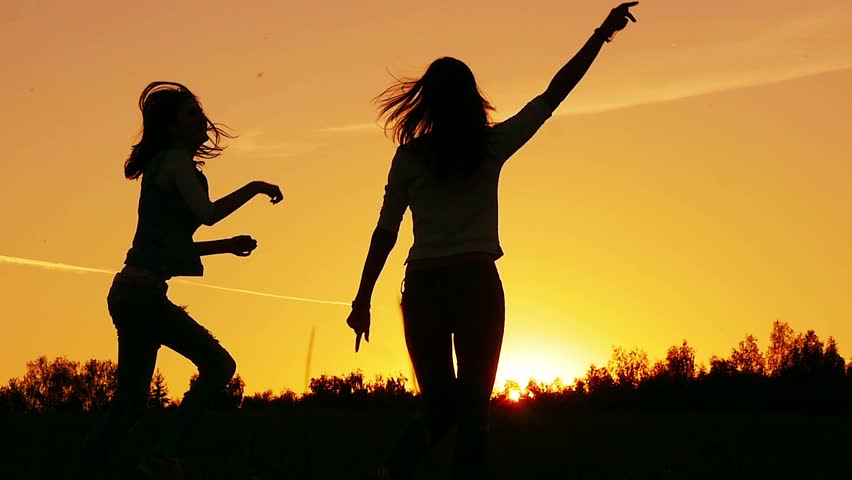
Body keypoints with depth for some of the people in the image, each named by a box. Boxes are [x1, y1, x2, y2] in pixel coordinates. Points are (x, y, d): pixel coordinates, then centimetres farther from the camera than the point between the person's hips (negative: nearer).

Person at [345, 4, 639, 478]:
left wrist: (363, 300, 7)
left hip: (423, 288, 2)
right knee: (473, 408, 4)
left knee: (440, 406, 12)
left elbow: (385, 233, 3)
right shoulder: (491, 146, 3)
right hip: (477, 282, -2)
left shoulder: (410, 157, 4)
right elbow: (555, 93, 9)